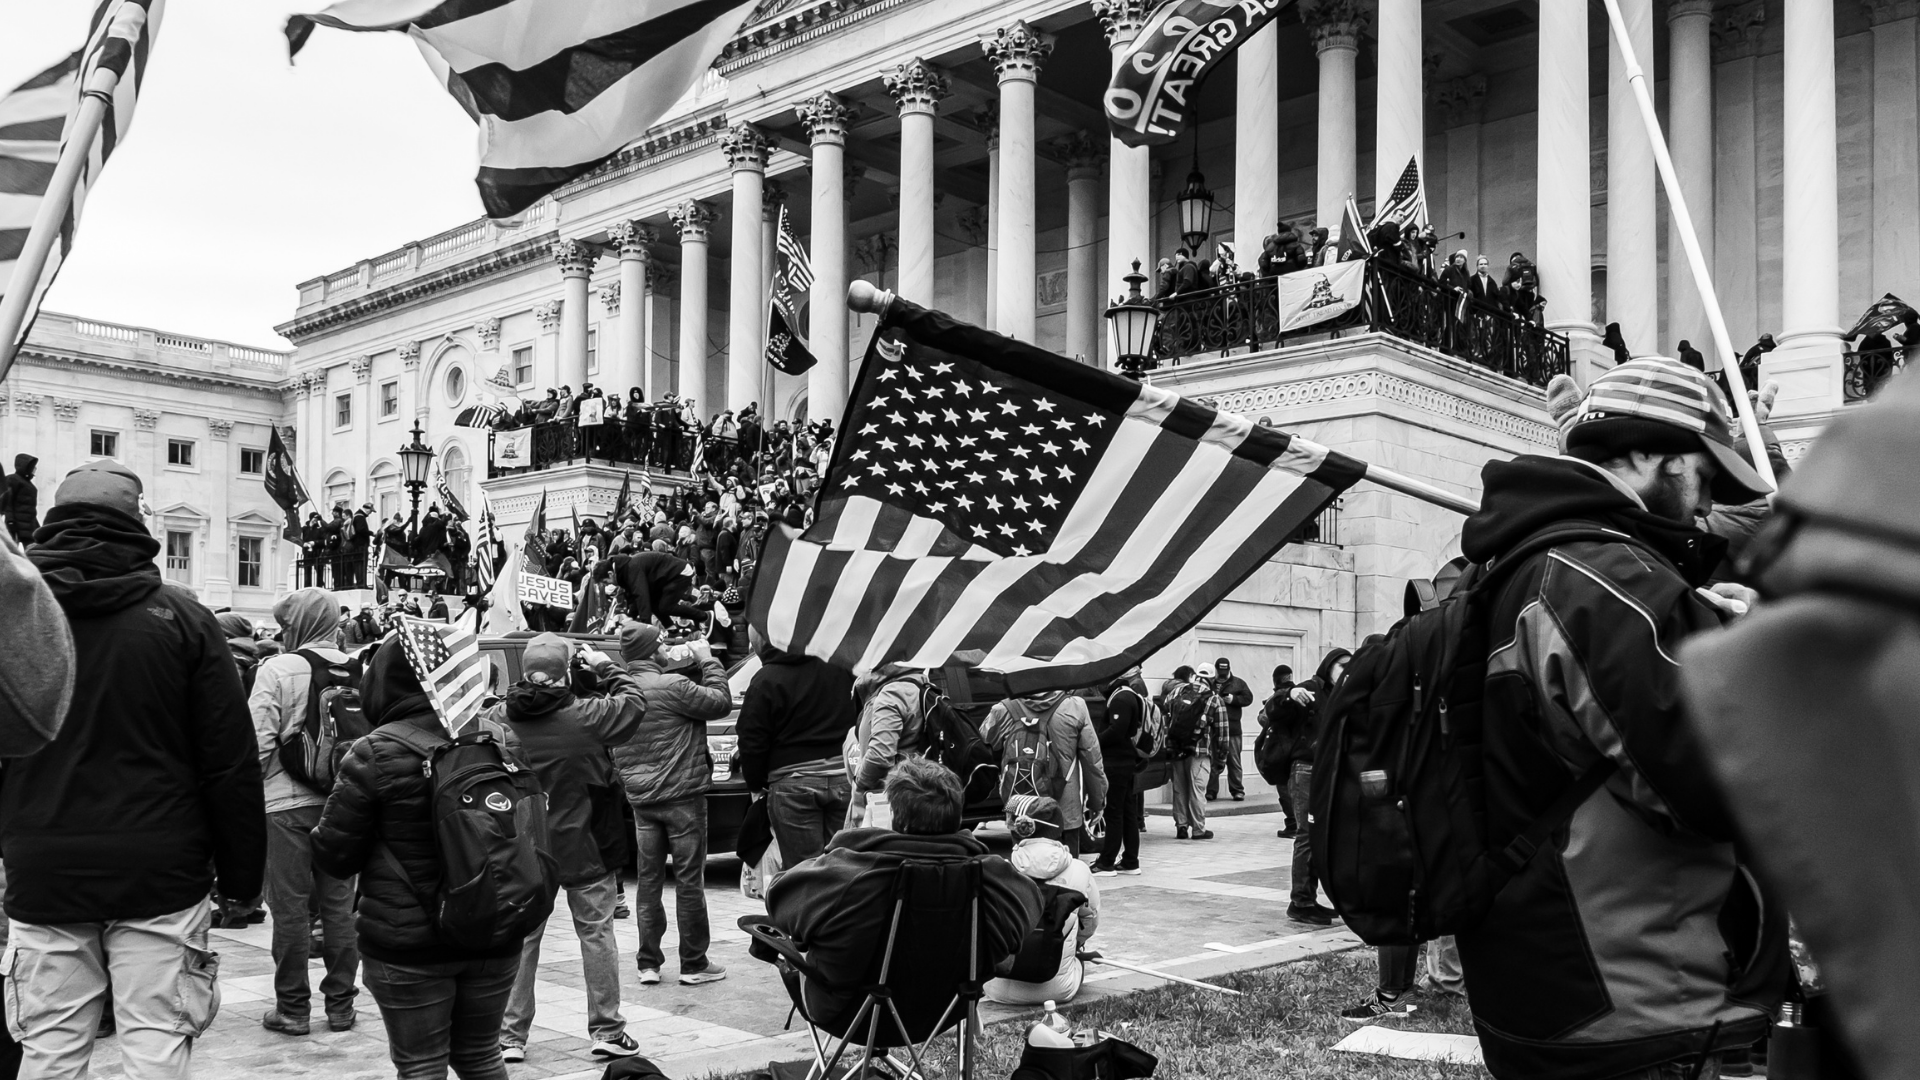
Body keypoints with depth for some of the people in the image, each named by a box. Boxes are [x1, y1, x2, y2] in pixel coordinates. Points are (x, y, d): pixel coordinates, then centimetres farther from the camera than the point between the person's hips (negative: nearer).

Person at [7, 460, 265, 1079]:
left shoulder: (14, 614, 2)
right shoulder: (180, 616, -4)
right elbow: (232, 761, -4)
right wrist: (241, 874, 3)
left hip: (43, 878, 2)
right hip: (161, 876, -2)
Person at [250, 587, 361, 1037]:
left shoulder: (277, 669, -10)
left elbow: (258, 741, -12)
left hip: (288, 802, -4)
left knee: (290, 906, 4)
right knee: (339, 904, 11)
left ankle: (293, 1008, 11)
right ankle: (341, 1003, 18)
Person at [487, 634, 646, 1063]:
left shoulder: (498, 718, -11)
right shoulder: (587, 715, -18)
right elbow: (634, 700, -4)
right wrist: (604, 666, 7)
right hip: (583, 849, -2)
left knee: (520, 939, 13)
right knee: (596, 934, 10)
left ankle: (510, 1035, 17)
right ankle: (606, 1031, 15)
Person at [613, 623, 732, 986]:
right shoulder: (672, 686, -18)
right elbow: (721, 702, -12)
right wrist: (708, 661, -1)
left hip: (641, 798, 6)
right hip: (681, 796, -6)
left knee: (648, 879, 12)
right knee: (689, 880, 3)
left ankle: (649, 964, 15)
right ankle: (694, 965, 9)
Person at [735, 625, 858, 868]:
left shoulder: (765, 682, -7)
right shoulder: (839, 668, 7)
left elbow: (751, 742, -5)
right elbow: (860, 722, 17)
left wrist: (757, 782, 8)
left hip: (792, 784, -4)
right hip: (843, 775, 5)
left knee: (802, 866, 1)